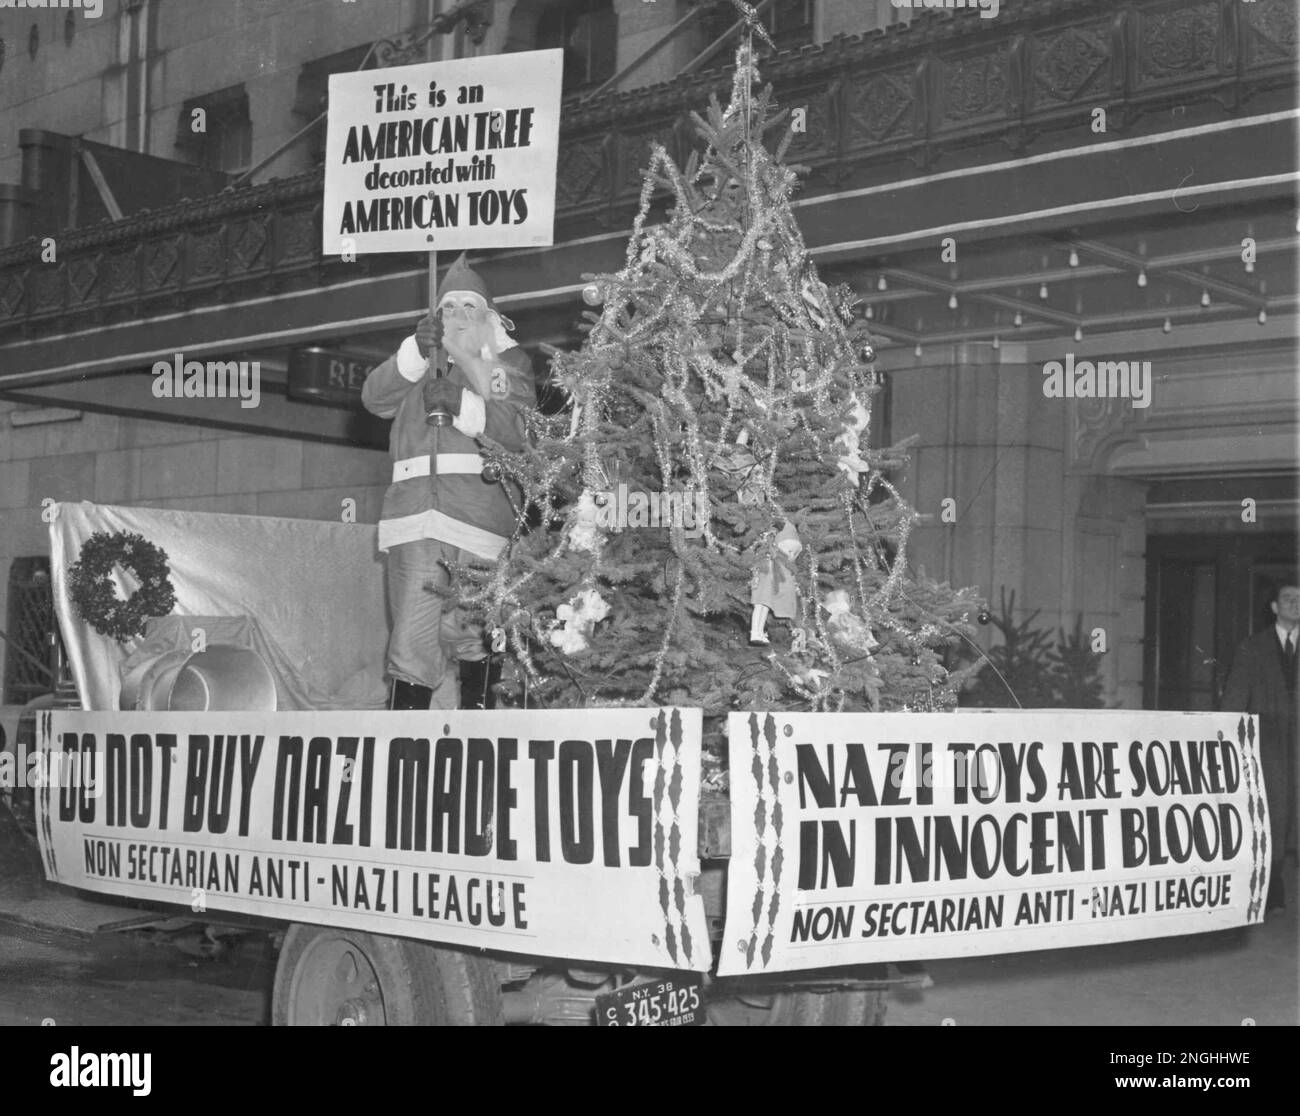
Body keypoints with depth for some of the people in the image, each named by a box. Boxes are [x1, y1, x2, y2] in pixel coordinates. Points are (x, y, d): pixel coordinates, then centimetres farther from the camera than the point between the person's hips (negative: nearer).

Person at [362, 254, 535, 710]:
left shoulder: (509, 362, 15)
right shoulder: (421, 364, 25)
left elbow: (520, 428, -1)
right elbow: (374, 397, 6)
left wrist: (460, 403, -15)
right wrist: (414, 352, -9)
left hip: (478, 516, -2)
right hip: (415, 517, 2)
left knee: (469, 636, 0)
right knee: (412, 642, -6)